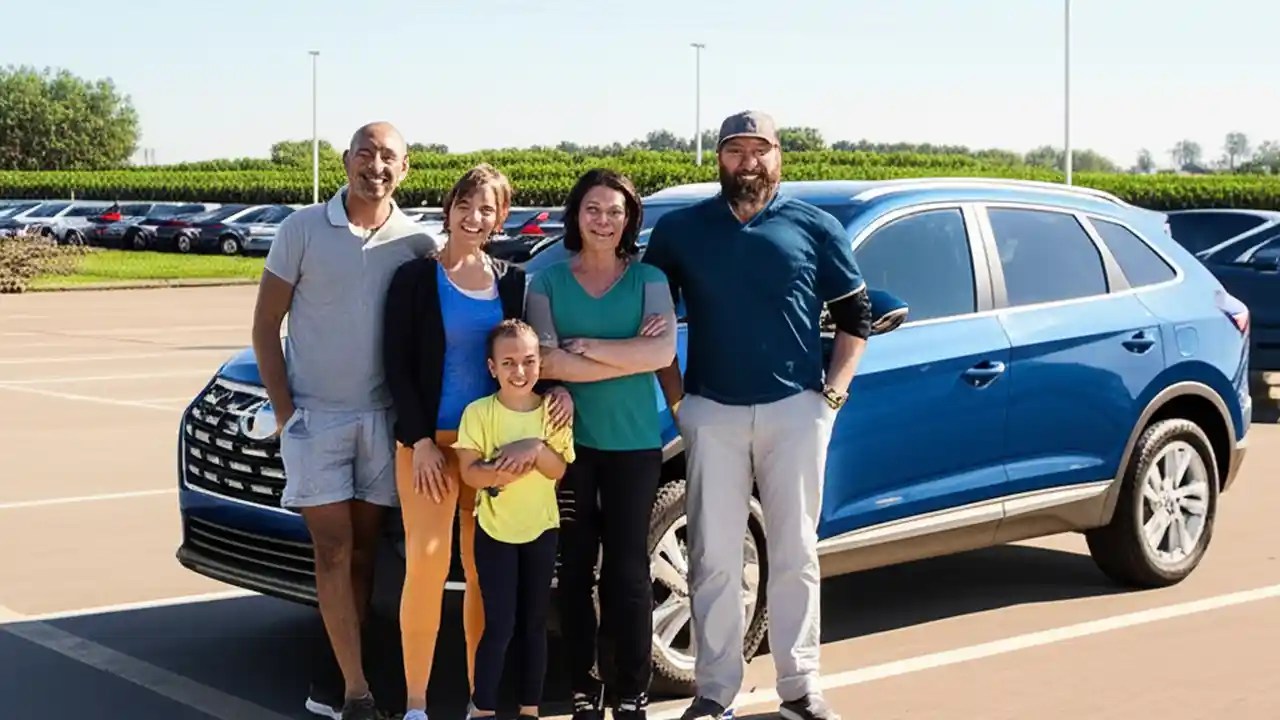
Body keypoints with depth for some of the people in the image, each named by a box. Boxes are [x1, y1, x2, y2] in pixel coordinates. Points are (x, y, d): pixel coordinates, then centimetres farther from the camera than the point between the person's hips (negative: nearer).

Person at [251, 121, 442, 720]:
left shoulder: (418, 243, 0)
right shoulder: (303, 229, -4)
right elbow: (265, 323, -1)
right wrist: (283, 408, -7)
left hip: (383, 417, 3)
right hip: (315, 416, -2)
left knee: (363, 549, 8)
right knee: (334, 550, -4)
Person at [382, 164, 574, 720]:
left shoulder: (512, 282, 9)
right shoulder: (416, 278, -2)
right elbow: (396, 367, -4)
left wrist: (558, 387, -9)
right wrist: (420, 440, -11)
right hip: (429, 439, -3)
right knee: (427, 561, -12)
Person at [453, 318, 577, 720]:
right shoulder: (478, 412, -10)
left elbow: (559, 470, -5)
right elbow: (469, 472, -12)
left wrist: (536, 448, -23)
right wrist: (503, 471, -28)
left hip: (541, 530, 3)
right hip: (494, 531, -3)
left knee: (534, 623, 9)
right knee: (500, 625, -7)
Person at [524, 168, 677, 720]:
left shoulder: (649, 280, 2)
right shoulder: (548, 281, 2)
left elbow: (663, 352, -14)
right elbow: (547, 362, -12)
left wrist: (584, 347, -12)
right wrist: (629, 354, -14)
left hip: (633, 442, 0)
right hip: (568, 439, 1)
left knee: (627, 569, 3)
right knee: (575, 566, 7)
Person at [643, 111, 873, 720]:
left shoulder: (815, 228, 3)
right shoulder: (680, 229, 4)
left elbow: (856, 316, 9)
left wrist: (834, 392, 0)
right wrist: (676, 396, 4)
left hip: (795, 411, 0)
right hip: (712, 412, 0)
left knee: (795, 555, 7)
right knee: (714, 558, 2)